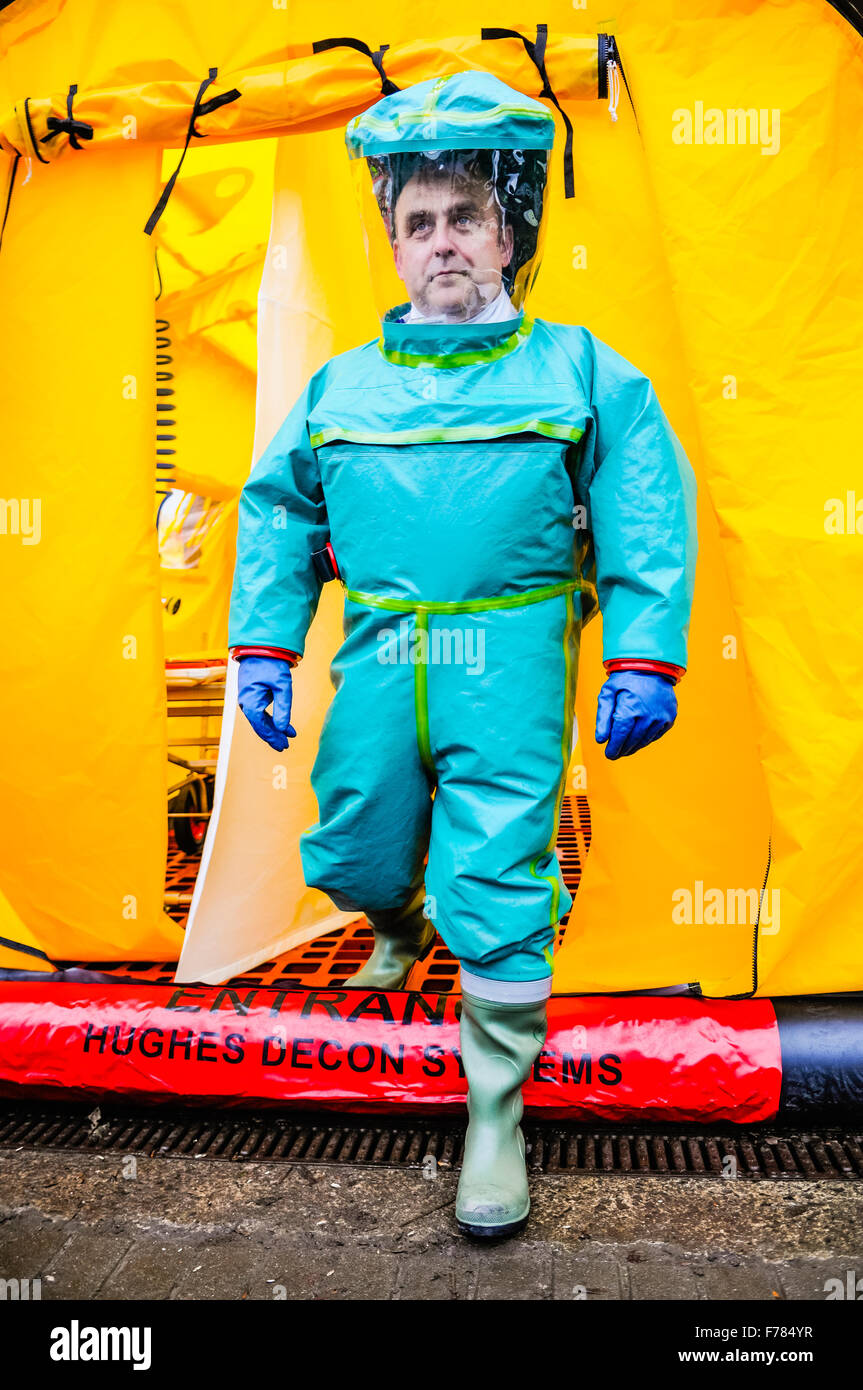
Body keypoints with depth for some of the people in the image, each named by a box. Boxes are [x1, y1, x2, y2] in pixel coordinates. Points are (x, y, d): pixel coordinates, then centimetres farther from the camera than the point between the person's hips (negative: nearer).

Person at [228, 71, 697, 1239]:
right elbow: (275, 515, 15)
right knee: (355, 857, 16)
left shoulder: (579, 372, 3)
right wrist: (263, 647, 8)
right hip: (378, 661, 4)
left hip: (509, 667, -3)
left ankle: (498, 1114, 17)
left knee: (496, 891, -4)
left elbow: (649, 517, 0)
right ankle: (400, 924, 55)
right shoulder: (339, 387, 10)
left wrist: (645, 661, -7)